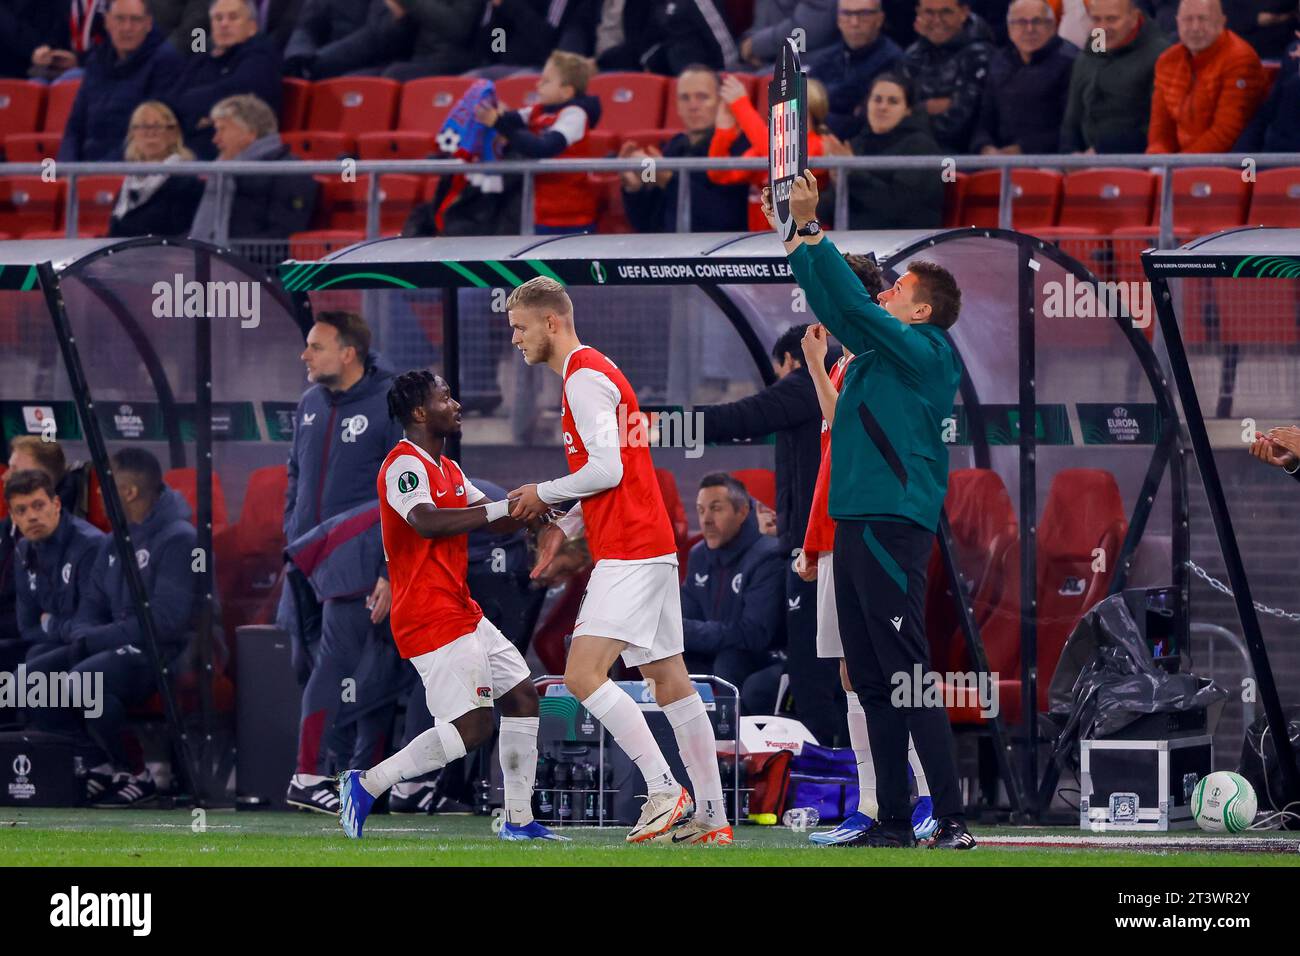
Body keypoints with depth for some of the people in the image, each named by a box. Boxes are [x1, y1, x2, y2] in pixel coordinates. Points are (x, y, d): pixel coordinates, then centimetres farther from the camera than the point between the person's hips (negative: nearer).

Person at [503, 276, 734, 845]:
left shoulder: (584, 377, -11)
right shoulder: (592, 372, 21)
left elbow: (606, 469, -19)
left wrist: (543, 494, -5)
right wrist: (562, 528, 16)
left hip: (628, 553, -11)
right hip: (651, 546, 11)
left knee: (583, 675, -16)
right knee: (669, 681, 9)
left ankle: (665, 792, -18)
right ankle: (711, 817, 8)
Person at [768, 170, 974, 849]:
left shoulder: (926, 353, -6)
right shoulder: (877, 353, 18)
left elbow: (851, 304, -13)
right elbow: (832, 305, 23)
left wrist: (812, 229, -9)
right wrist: (798, 233, 17)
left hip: (893, 528, -9)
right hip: (856, 525, 9)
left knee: (907, 677, -13)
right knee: (871, 683, 8)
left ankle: (952, 820, -15)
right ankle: (893, 822, 10)